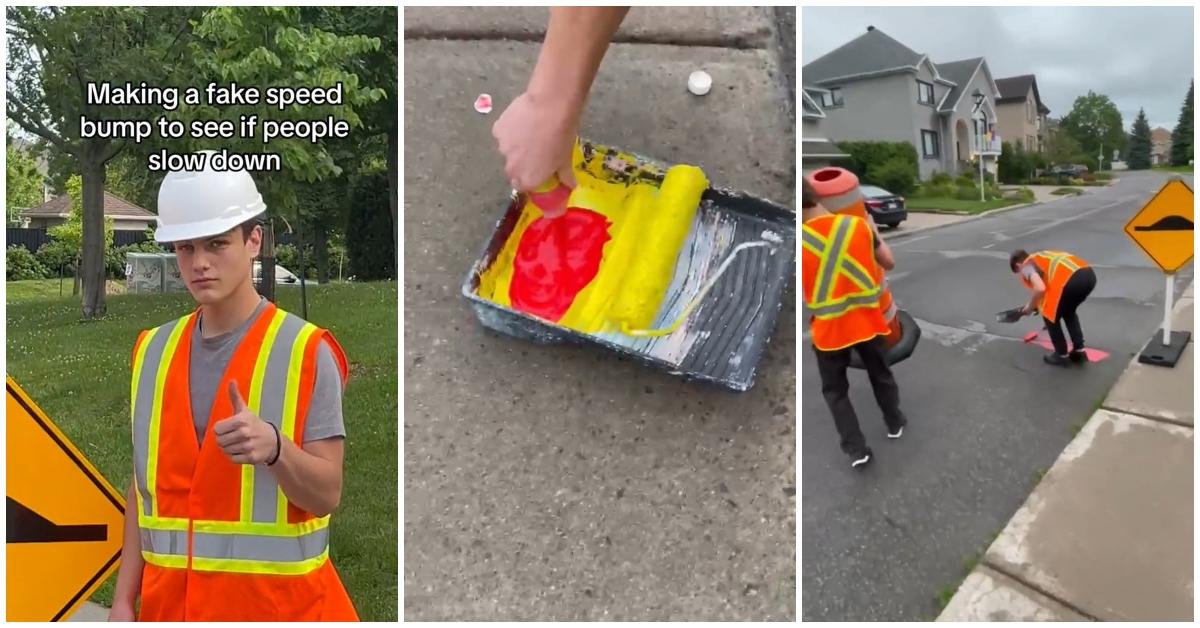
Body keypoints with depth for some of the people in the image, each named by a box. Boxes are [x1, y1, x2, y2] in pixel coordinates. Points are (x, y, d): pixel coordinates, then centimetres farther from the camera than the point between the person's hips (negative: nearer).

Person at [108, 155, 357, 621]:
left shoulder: (306, 351, -10)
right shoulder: (153, 350, 7)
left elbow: (327, 493, -12)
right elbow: (144, 484, 13)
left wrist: (273, 446, -29)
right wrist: (124, 598, 11)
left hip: (278, 600, -4)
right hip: (170, 600, 5)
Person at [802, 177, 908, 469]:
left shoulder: (801, 241, -15)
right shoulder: (859, 225, -7)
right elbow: (889, 263, 5)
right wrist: (876, 232, 18)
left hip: (829, 330, -3)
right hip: (867, 321, 3)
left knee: (835, 390, 15)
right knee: (881, 375, 26)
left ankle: (856, 448, 13)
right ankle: (895, 423, 44)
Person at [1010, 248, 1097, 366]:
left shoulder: (1027, 267, 11)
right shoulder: (1043, 257, 34)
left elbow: (1040, 289, -8)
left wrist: (1030, 307, 10)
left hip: (1072, 280, -8)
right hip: (1089, 274, 8)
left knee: (1050, 315, 17)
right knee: (1068, 311, 33)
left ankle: (1062, 355, 26)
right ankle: (1079, 351, 33)